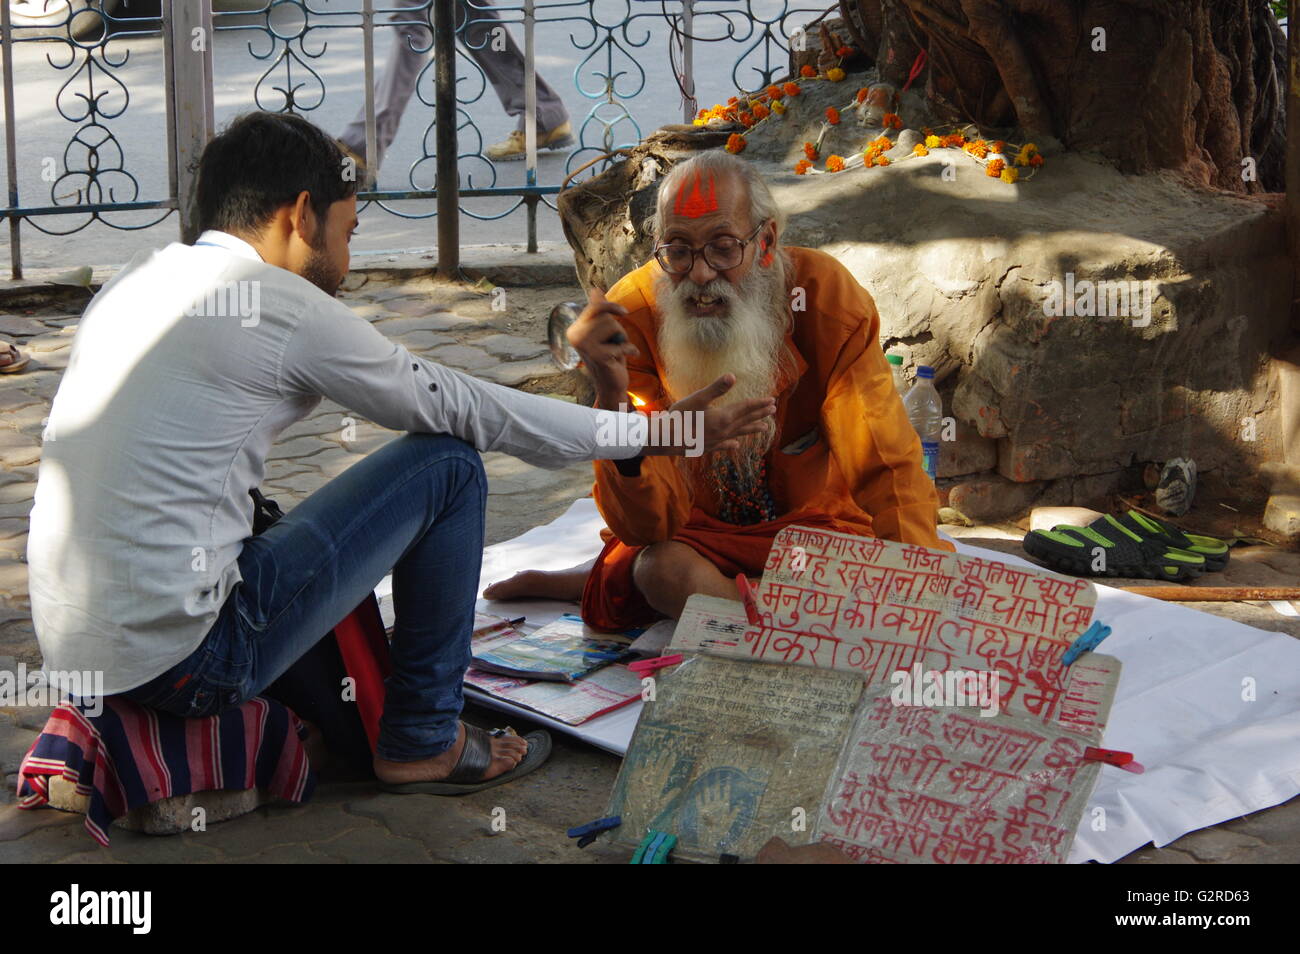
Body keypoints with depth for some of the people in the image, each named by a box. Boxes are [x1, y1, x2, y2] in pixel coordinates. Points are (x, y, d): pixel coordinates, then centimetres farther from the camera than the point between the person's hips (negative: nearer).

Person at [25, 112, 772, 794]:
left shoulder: (134, 283, 13)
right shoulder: (280, 304, -9)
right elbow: (463, 408, -1)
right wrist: (653, 435, 10)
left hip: (71, 653, 8)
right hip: (182, 663, -8)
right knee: (448, 467, 1)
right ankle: (424, 741, 12)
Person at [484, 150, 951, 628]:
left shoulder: (824, 293, -18)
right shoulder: (633, 312, -19)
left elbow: (886, 468, -16)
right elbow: (647, 525, -24)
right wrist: (613, 398, -40)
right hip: (696, 532, -3)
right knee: (664, 568, -36)